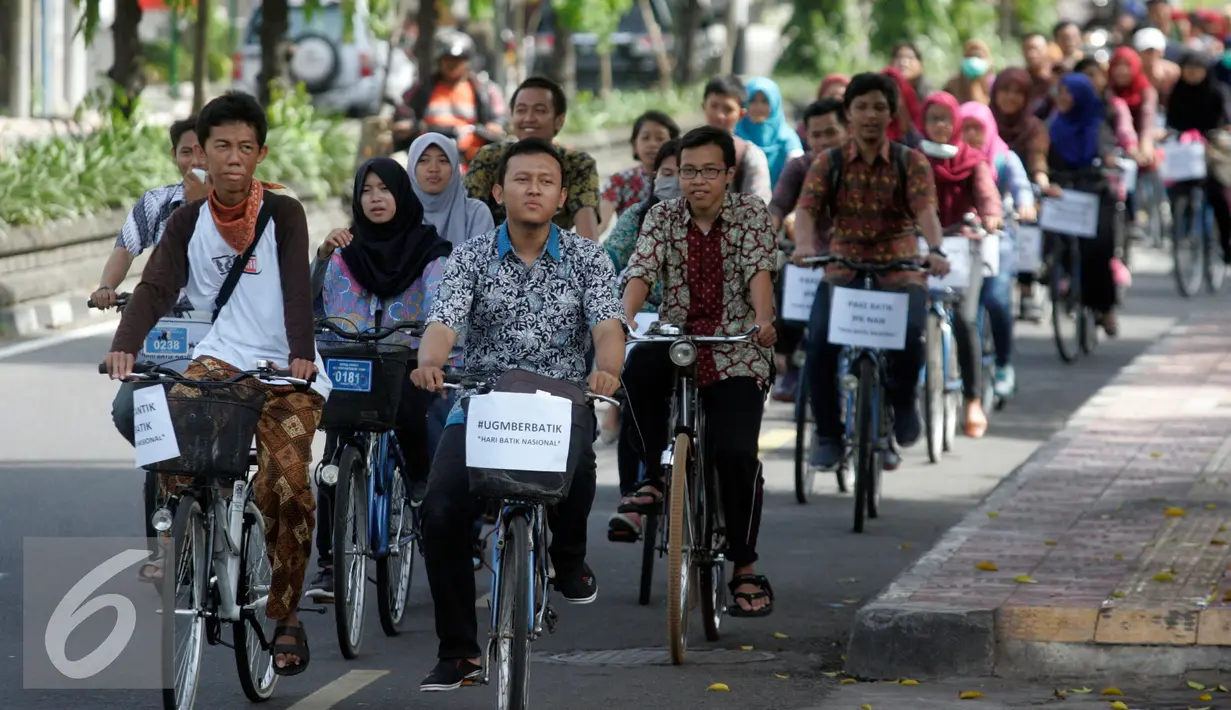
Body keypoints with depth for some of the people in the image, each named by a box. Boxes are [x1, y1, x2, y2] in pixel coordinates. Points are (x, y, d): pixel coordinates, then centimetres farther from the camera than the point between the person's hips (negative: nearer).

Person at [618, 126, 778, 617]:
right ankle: (655, 477, -16)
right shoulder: (663, 217, 5)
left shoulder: (752, 214, 0)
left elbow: (759, 270, -15)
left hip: (735, 353, -2)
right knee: (639, 366, -34)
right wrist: (625, 317, -31)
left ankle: (745, 569, -4)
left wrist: (763, 321, -36)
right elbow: (641, 270, -10)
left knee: (735, 452, -18)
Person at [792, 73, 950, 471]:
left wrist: (935, 249, -35)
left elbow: (926, 209, -14)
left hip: (899, 272, -1)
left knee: (910, 334, -31)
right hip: (842, 271, 1)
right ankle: (828, 436, -10)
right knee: (820, 340, -27)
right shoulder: (829, 162, 5)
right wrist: (805, 244, -32)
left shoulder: (911, 162, 2)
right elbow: (807, 209, -9)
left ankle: (903, 402, 3)